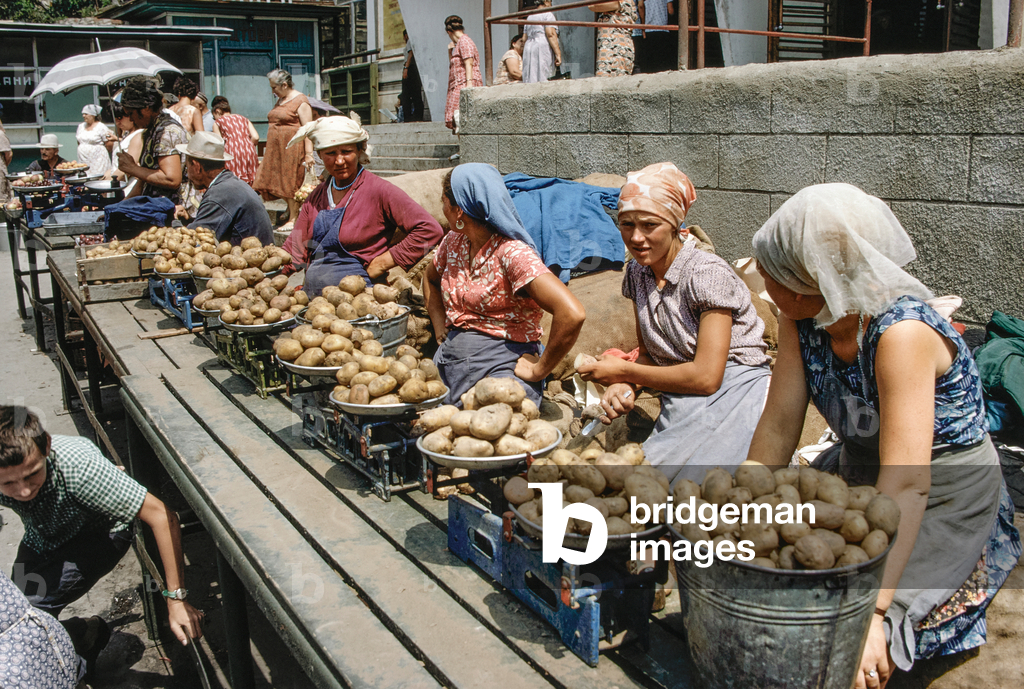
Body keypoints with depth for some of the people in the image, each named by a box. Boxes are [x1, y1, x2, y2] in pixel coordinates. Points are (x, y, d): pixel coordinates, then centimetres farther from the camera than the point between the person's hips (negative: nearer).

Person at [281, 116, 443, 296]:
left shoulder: (378, 190, -5)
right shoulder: (317, 196, 16)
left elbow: (429, 230, -12)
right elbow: (296, 247, 18)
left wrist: (382, 263, -9)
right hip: (311, 294, 6)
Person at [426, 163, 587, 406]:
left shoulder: (512, 253, -17)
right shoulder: (453, 242, 7)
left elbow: (572, 314, -28)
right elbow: (431, 279, 32)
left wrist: (538, 370, -17)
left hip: (501, 367, -7)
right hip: (450, 359, 7)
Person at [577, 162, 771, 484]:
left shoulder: (707, 274, -15)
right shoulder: (637, 273, 7)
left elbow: (706, 377, -19)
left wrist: (623, 371, -10)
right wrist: (626, 386, -11)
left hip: (733, 396, -6)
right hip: (681, 407, 6)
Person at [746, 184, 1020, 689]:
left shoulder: (902, 332, -33)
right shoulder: (801, 317, -12)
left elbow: (907, 485, -37)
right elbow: (778, 424, -9)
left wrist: (871, 613, -39)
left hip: (945, 496, -6)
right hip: (857, 470, 7)